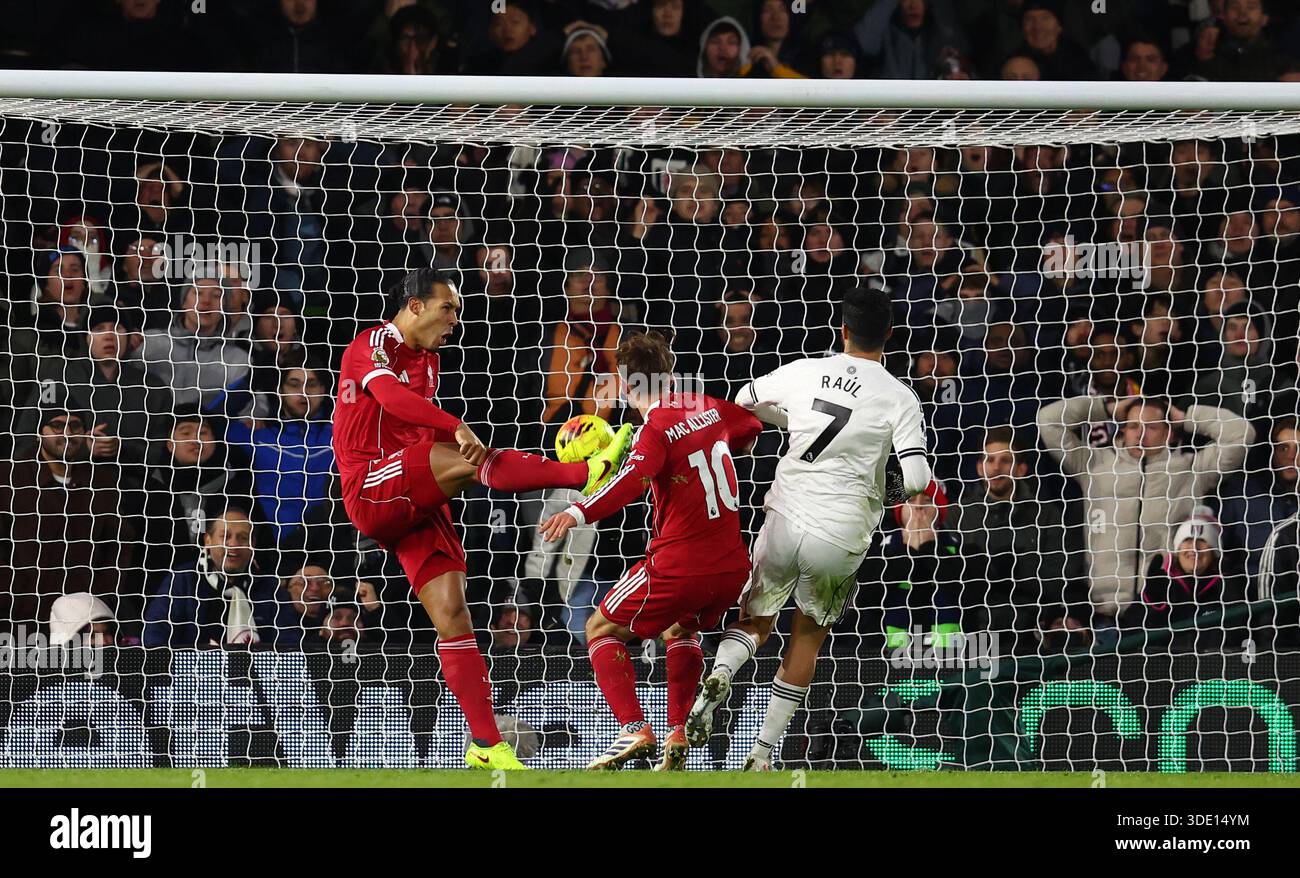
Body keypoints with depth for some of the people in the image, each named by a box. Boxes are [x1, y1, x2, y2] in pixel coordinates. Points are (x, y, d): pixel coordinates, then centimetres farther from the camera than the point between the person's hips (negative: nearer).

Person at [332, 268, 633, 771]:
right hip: (371, 489, -8)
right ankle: (587, 474, -39)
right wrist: (457, 429, -40)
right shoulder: (375, 344, -5)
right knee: (468, 459, -30)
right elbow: (391, 395, -27)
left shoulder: (427, 360, 22)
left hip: (417, 502, 8)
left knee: (451, 612, -2)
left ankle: (486, 745, -5)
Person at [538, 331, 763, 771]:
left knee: (602, 629, 10)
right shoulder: (709, 408, 8)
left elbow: (634, 479, -32)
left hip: (680, 565, -7)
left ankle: (634, 729, -7)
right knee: (681, 627, 34)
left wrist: (578, 513, -41)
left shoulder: (655, 428, -12)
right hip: (733, 565, 7)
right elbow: (751, 427, 30)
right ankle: (679, 732, 21)